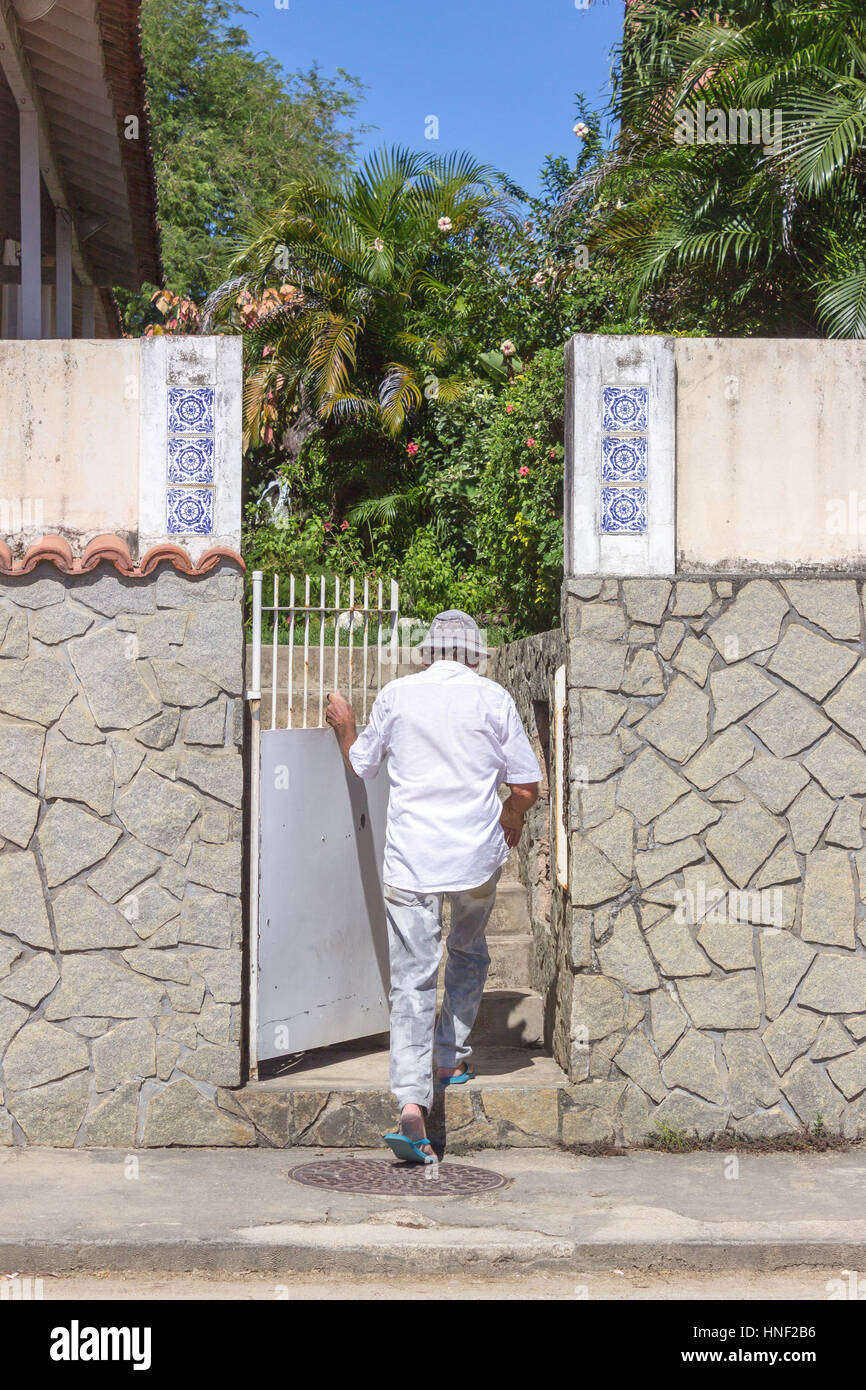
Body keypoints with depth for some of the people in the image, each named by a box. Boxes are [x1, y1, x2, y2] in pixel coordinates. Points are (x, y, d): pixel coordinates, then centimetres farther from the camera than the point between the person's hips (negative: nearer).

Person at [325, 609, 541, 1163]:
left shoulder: (395, 694, 2)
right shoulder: (493, 698, -1)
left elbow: (361, 765, 16)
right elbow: (527, 786, 0)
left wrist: (345, 723, 36)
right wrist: (511, 817, 22)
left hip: (410, 858, 0)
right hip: (477, 855, 0)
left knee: (412, 980, -3)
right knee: (469, 952, 27)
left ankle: (411, 1102, -16)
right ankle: (451, 1058, 33)